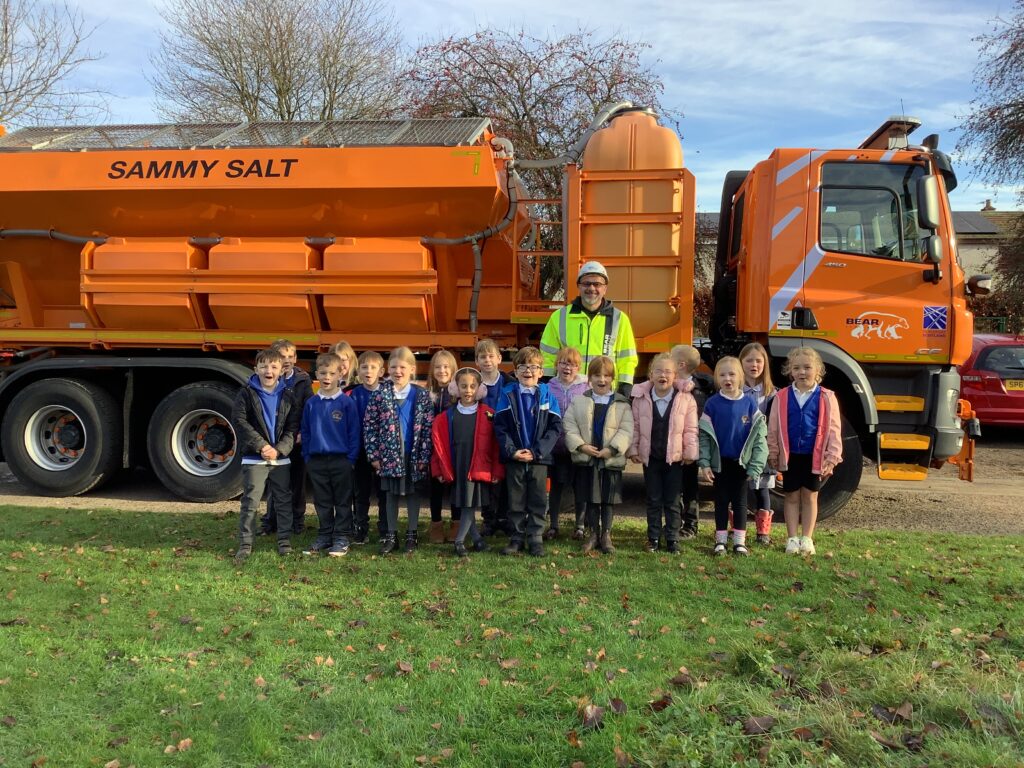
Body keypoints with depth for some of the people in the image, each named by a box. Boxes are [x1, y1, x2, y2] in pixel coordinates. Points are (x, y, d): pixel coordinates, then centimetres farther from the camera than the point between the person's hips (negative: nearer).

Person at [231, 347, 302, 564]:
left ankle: (285, 541, 21)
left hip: (281, 458, 3)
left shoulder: (288, 397, 4)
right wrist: (261, 445, -18)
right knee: (250, 502, -1)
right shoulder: (246, 394, -3)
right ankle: (245, 545, 7)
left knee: (284, 501, 9)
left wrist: (279, 450, -14)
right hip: (254, 459, -2)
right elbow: (239, 422, -11)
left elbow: (293, 428, 1)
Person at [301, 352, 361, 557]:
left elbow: (355, 432, -5)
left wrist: (351, 458, -9)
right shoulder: (311, 403, 4)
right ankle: (324, 537, 24)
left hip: (341, 461, -3)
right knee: (322, 503, 13)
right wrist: (307, 456, 5)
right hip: (316, 461, 4)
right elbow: (305, 432, 10)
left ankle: (342, 538, 14)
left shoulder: (347, 403, -6)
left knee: (342, 502, 5)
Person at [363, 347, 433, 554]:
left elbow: (428, 427, -4)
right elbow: (369, 425, -1)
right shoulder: (380, 394, -3)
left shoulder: (421, 395, -4)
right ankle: (391, 535, 22)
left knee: (413, 493, 10)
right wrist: (373, 454, -5)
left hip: (414, 455, 0)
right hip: (389, 454, 0)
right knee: (391, 494, 11)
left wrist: (424, 456, -9)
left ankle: (411, 534, 23)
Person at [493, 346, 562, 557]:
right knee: (516, 501, 8)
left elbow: (555, 427, -3)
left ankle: (535, 538, 16)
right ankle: (516, 538, 19)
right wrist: (512, 451, -12)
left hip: (539, 458, 0)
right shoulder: (507, 394, 1)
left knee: (538, 501, 5)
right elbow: (499, 426, -2)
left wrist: (537, 451, -11)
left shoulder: (547, 395, 1)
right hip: (514, 458, 0)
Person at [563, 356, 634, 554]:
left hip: (611, 460, -1)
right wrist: (581, 445, -14)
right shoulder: (579, 402, 4)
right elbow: (569, 426, -1)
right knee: (591, 498, 10)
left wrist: (612, 449, -17)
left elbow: (626, 430, -6)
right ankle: (593, 533, 23)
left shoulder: (622, 404, 1)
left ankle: (606, 535, 19)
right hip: (586, 459, 1)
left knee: (609, 499, 7)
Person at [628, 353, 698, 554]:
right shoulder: (641, 398, -2)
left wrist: (690, 452, -4)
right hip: (650, 457, 1)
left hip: (675, 458, -1)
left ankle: (672, 539, 17)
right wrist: (633, 449, 1)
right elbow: (635, 426, 5)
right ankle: (653, 538, 19)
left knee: (672, 501, 7)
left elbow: (690, 430, -2)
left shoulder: (686, 399, -6)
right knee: (653, 500, 10)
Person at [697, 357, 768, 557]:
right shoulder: (712, 403, -5)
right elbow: (704, 435, -3)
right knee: (721, 501, 9)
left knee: (740, 502, 9)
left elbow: (758, 435, -3)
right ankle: (720, 540, 18)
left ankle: (740, 541, 17)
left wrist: (755, 465, -7)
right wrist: (704, 463, -8)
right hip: (720, 462, 0)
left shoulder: (749, 403, -4)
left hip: (741, 462, 0)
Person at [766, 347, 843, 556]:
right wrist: (773, 454, 1)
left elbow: (833, 429, -3)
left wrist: (832, 458, -5)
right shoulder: (782, 397, -2)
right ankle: (792, 538, 17)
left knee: (810, 497, 10)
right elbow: (773, 429, 2)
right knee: (791, 497, 9)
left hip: (814, 457, -1)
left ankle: (807, 538, 19)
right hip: (790, 456, 1)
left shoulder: (827, 398, -4)